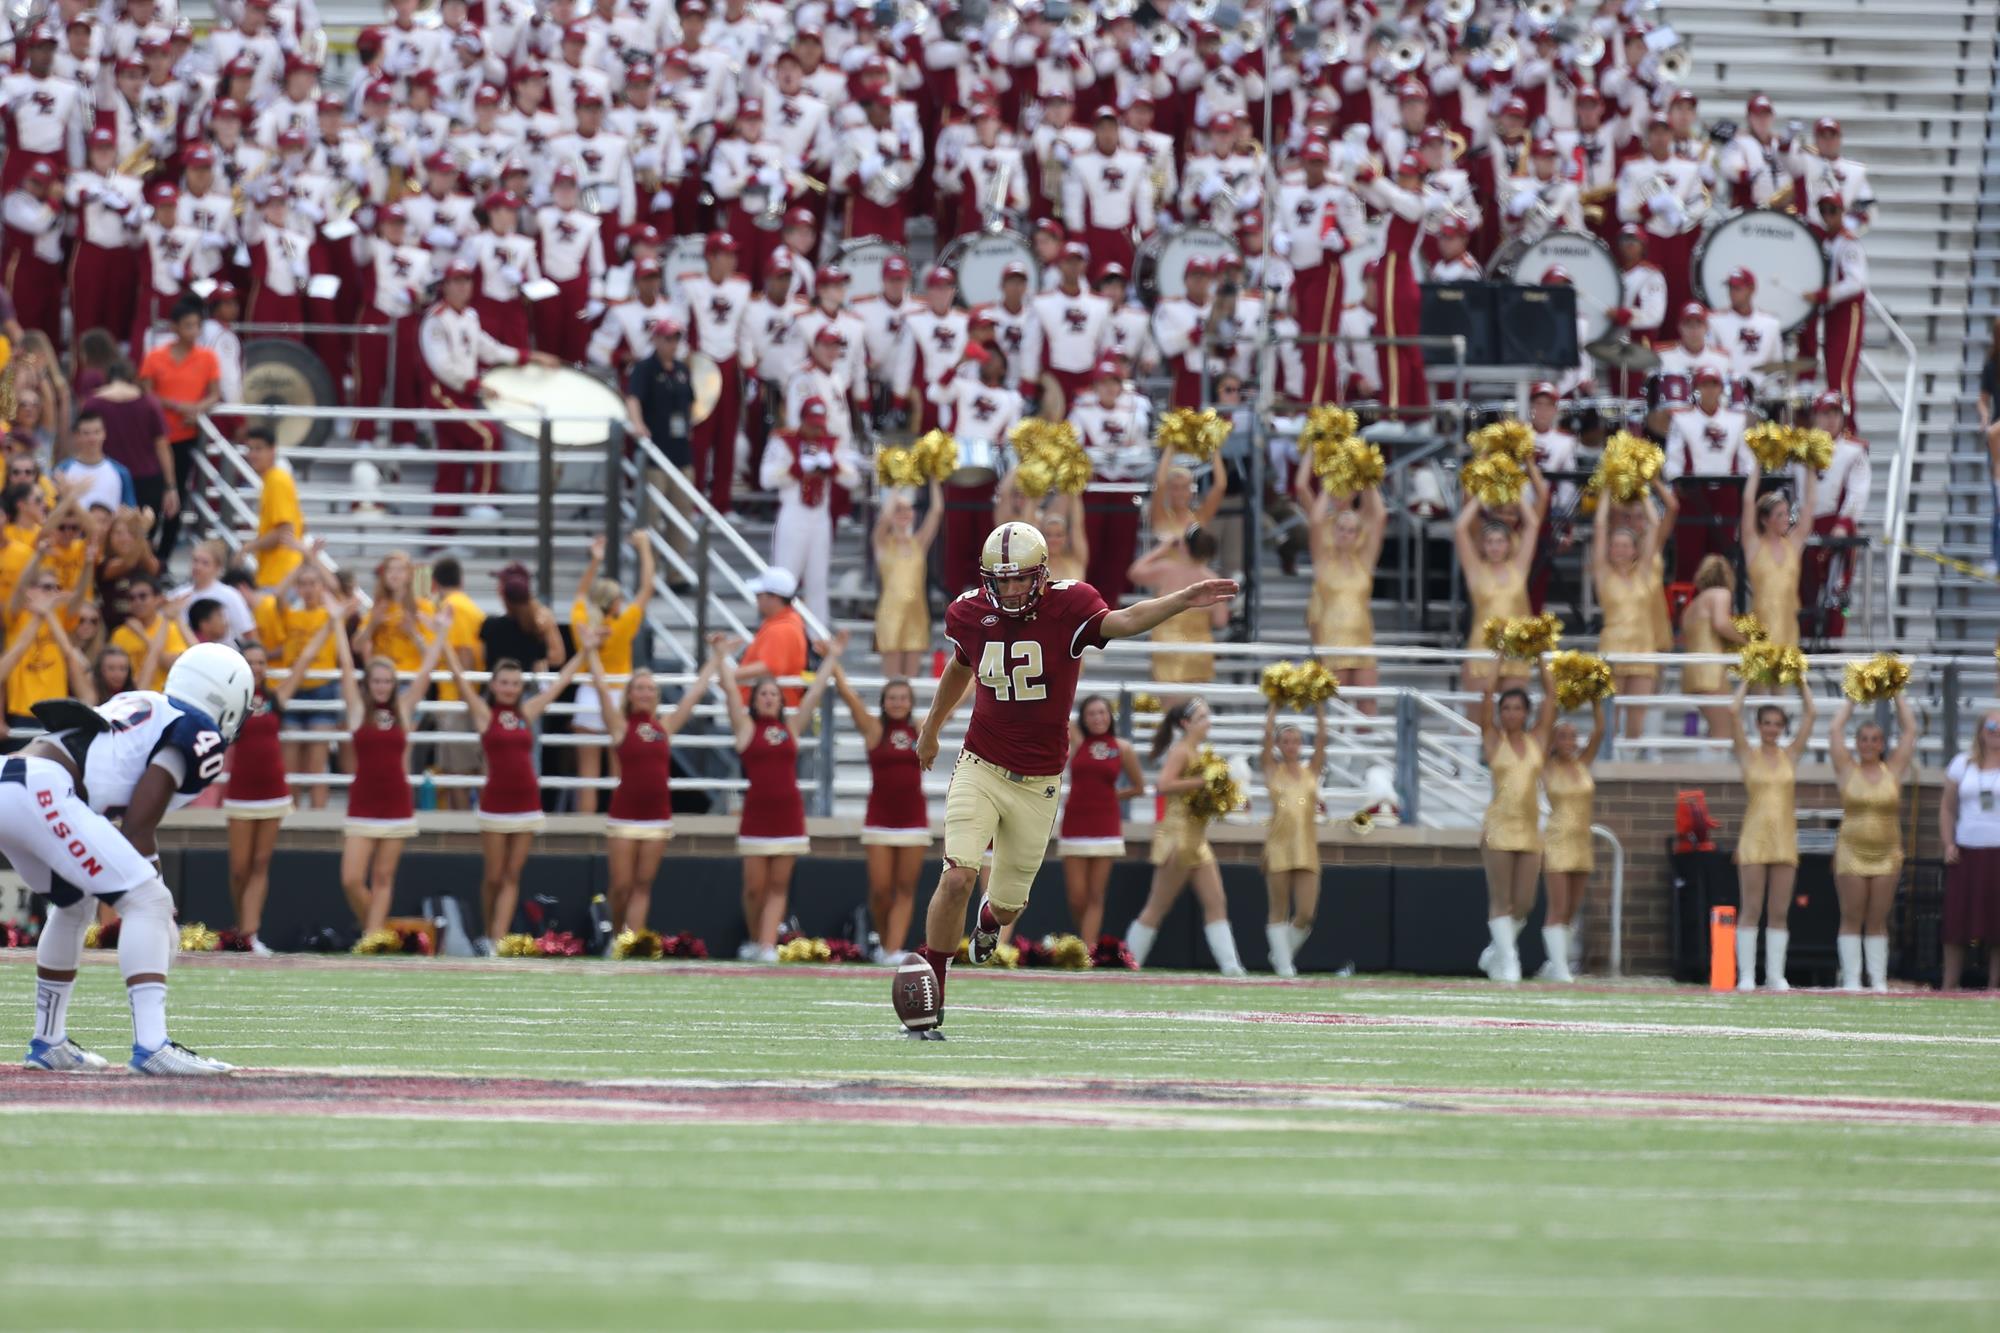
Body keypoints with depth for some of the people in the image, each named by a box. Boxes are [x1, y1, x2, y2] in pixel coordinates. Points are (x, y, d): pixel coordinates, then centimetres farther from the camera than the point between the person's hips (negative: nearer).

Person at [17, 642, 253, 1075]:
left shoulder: (139, 705, 28)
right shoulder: (198, 735, 3)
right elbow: (137, 827, -3)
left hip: (8, 782, 9)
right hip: (43, 794, -9)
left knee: (73, 905, 29)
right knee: (146, 902, -7)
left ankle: (48, 1043, 35)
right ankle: (151, 1046, -18)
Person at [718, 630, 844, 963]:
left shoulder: (791, 728, 12)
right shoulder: (746, 728, 5)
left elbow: (815, 692, 14)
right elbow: (731, 689, 2)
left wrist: (833, 657, 14)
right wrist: (723, 657, 3)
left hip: (789, 813, 2)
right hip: (756, 813, -2)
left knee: (778, 886, 0)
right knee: (755, 886, 1)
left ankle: (768, 945, -3)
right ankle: (754, 940, 20)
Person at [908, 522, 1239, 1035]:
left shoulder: (1067, 608, -13)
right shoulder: (971, 614, -3)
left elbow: (1125, 621, -32)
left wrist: (1182, 601, -50)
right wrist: (931, 728, 34)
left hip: (1037, 784, 0)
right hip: (980, 769, 1)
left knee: (1008, 902, 11)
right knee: (957, 879, -16)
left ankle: (989, 918, 52)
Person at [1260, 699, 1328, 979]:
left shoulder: (1311, 772, 11)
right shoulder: (1273, 771, 6)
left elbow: (1321, 738, 4)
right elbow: (1268, 734, -1)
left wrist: (1319, 708, 4)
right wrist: (1274, 705, 2)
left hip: (1306, 848, 2)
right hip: (1278, 846, -2)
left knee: (1306, 913, -2)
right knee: (1280, 911, 1)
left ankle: (1283, 954, 20)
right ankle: (1283, 965, 6)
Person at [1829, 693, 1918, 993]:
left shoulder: (1893, 770, 7)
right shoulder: (1848, 770, 5)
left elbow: (1910, 730, 8)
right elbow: (1837, 729, 5)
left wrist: (1898, 696, 12)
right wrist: (1852, 696, 13)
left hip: (1886, 854, 1)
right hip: (1852, 852, -1)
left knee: (1878, 920, 3)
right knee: (1852, 919, -2)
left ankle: (1878, 979, 3)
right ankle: (1850, 977, -2)